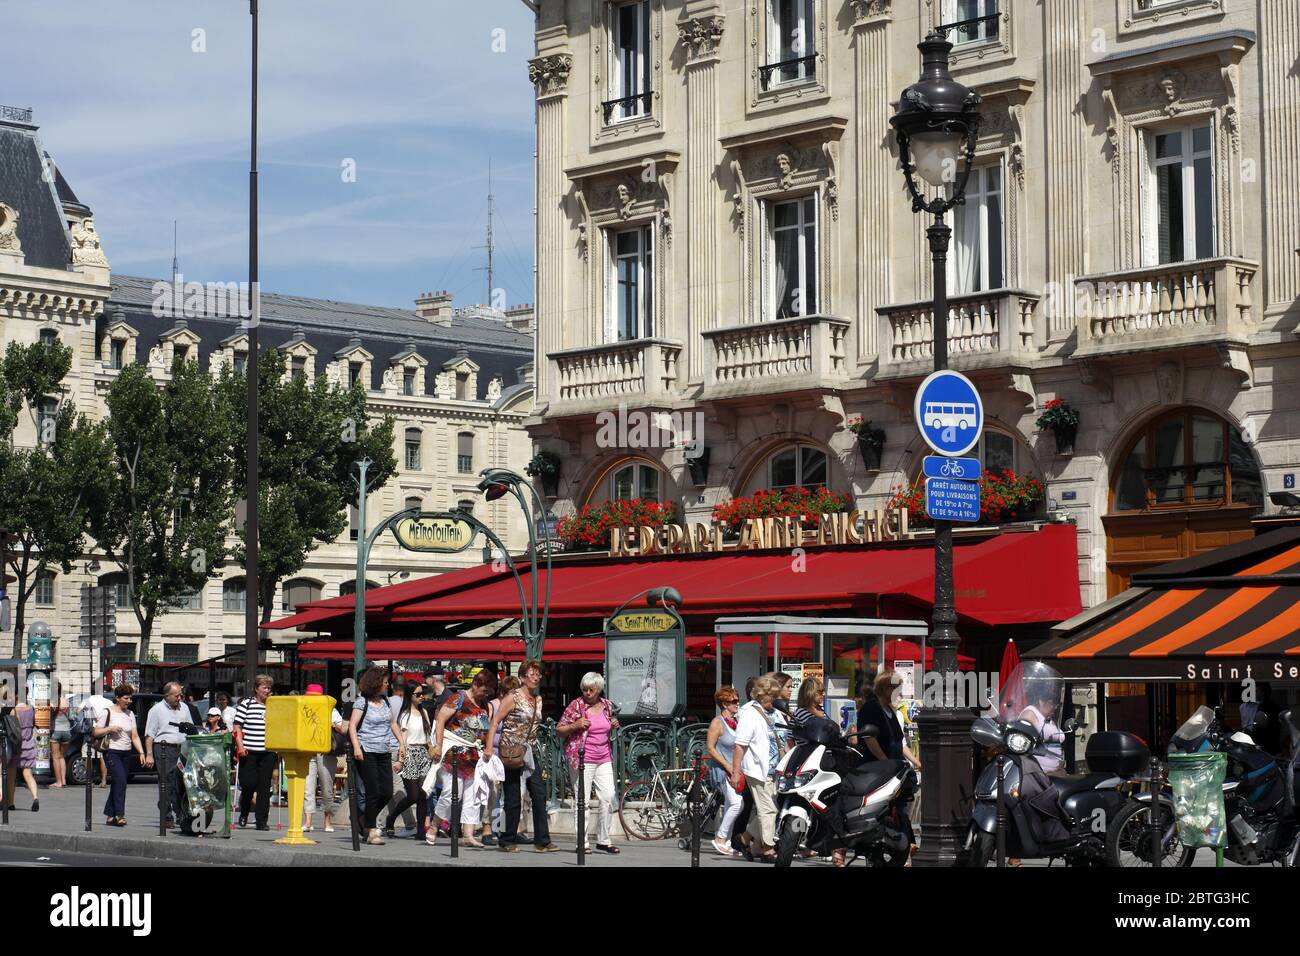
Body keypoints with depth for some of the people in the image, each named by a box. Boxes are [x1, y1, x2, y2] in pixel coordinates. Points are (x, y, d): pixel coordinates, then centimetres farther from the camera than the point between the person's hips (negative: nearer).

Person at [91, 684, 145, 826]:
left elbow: (135, 736, 9)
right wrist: (110, 729, -17)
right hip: (112, 752, -6)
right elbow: (95, 732, -2)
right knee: (120, 781, -18)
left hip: (125, 753, 6)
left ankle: (109, 815, 15)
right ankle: (119, 814, -20)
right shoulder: (108, 712, -3)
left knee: (116, 784, 8)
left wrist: (141, 752, -2)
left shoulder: (130, 714, 13)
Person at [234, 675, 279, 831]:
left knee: (264, 786, 0)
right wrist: (240, 745, -10)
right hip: (249, 752, -3)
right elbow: (237, 726, 0)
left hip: (268, 753, 3)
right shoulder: (246, 704, 2)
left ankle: (262, 820, 4)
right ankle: (243, 814, 19)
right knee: (249, 783, -6)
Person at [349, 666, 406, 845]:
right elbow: (352, 725, -11)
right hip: (367, 752, -7)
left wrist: (401, 743, 17)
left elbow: (393, 723, 24)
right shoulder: (362, 702, -5)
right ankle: (371, 832, 0)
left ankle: (366, 818, 24)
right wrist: (356, 747, -23)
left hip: (384, 752, 7)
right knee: (373, 792, -7)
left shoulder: (384, 701, 15)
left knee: (387, 792, 1)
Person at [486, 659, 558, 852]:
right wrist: (489, 748, -18)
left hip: (530, 752, 7)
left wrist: (533, 746, 17)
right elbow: (495, 722, -11)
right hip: (511, 752, -7)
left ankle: (542, 841, -1)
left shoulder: (538, 699, 11)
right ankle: (508, 841, 9)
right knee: (513, 799, -2)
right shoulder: (513, 698, -9)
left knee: (539, 794, -2)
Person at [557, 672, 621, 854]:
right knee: (582, 800, -5)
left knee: (608, 797, 0)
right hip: (582, 759, -5)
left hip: (604, 759, 5)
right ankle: (582, 842, 1)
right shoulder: (575, 705, -4)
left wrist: (614, 726, 4)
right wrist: (575, 726, -18)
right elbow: (559, 730, -2)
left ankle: (603, 840, 10)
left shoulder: (607, 705, 10)